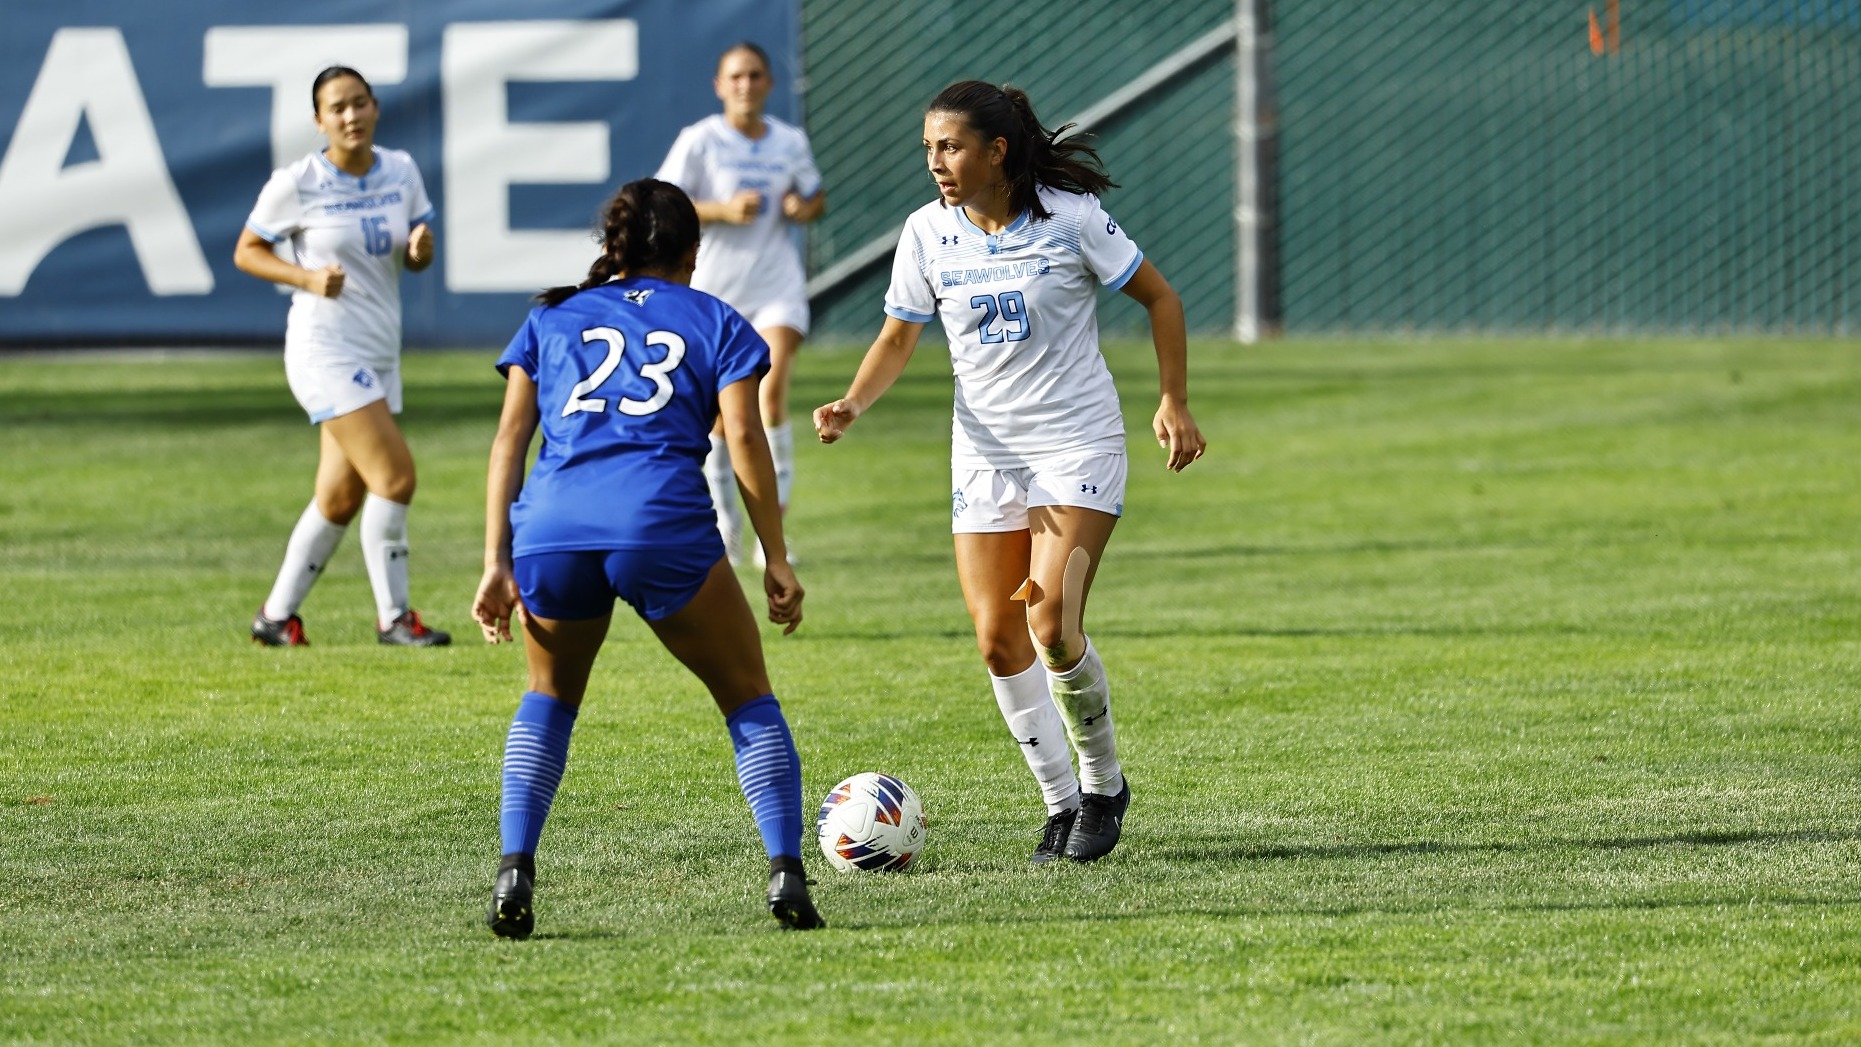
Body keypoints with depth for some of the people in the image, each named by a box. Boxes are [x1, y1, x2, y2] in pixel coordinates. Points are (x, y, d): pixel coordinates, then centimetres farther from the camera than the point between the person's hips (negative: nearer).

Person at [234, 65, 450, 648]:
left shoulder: (400, 172, 5)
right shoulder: (296, 184, -10)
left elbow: (418, 259, 14)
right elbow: (246, 251, -1)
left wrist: (421, 247, -11)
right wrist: (307, 277, -17)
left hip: (379, 353, 7)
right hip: (325, 349, -7)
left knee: (340, 499, 10)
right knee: (394, 474, -15)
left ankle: (276, 617, 22)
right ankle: (393, 617, -6)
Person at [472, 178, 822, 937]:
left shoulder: (552, 319, 26)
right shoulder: (714, 321, 21)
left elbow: (509, 439, 16)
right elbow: (743, 436, 7)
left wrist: (496, 562, 13)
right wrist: (777, 560, 8)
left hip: (549, 528, 2)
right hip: (664, 524, -2)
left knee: (551, 695, 26)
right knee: (747, 696, 16)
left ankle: (514, 871, 10)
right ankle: (785, 871, 1)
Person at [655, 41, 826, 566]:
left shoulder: (791, 142, 5)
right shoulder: (700, 140, -4)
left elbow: (816, 197, 22)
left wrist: (807, 207, -2)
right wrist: (724, 211, -21)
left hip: (777, 286, 1)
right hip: (714, 287, -1)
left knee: (771, 391, -18)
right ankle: (725, 528, 24)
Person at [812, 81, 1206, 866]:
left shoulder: (1070, 217, -12)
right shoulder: (928, 233, -2)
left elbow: (1158, 298, 0)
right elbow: (899, 336, 8)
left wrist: (1175, 402, -7)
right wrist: (853, 404, -10)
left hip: (1078, 445, -4)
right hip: (984, 451, 4)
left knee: (1052, 625, -17)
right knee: (998, 640, -2)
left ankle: (1104, 783, 7)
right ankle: (1062, 803, 12)